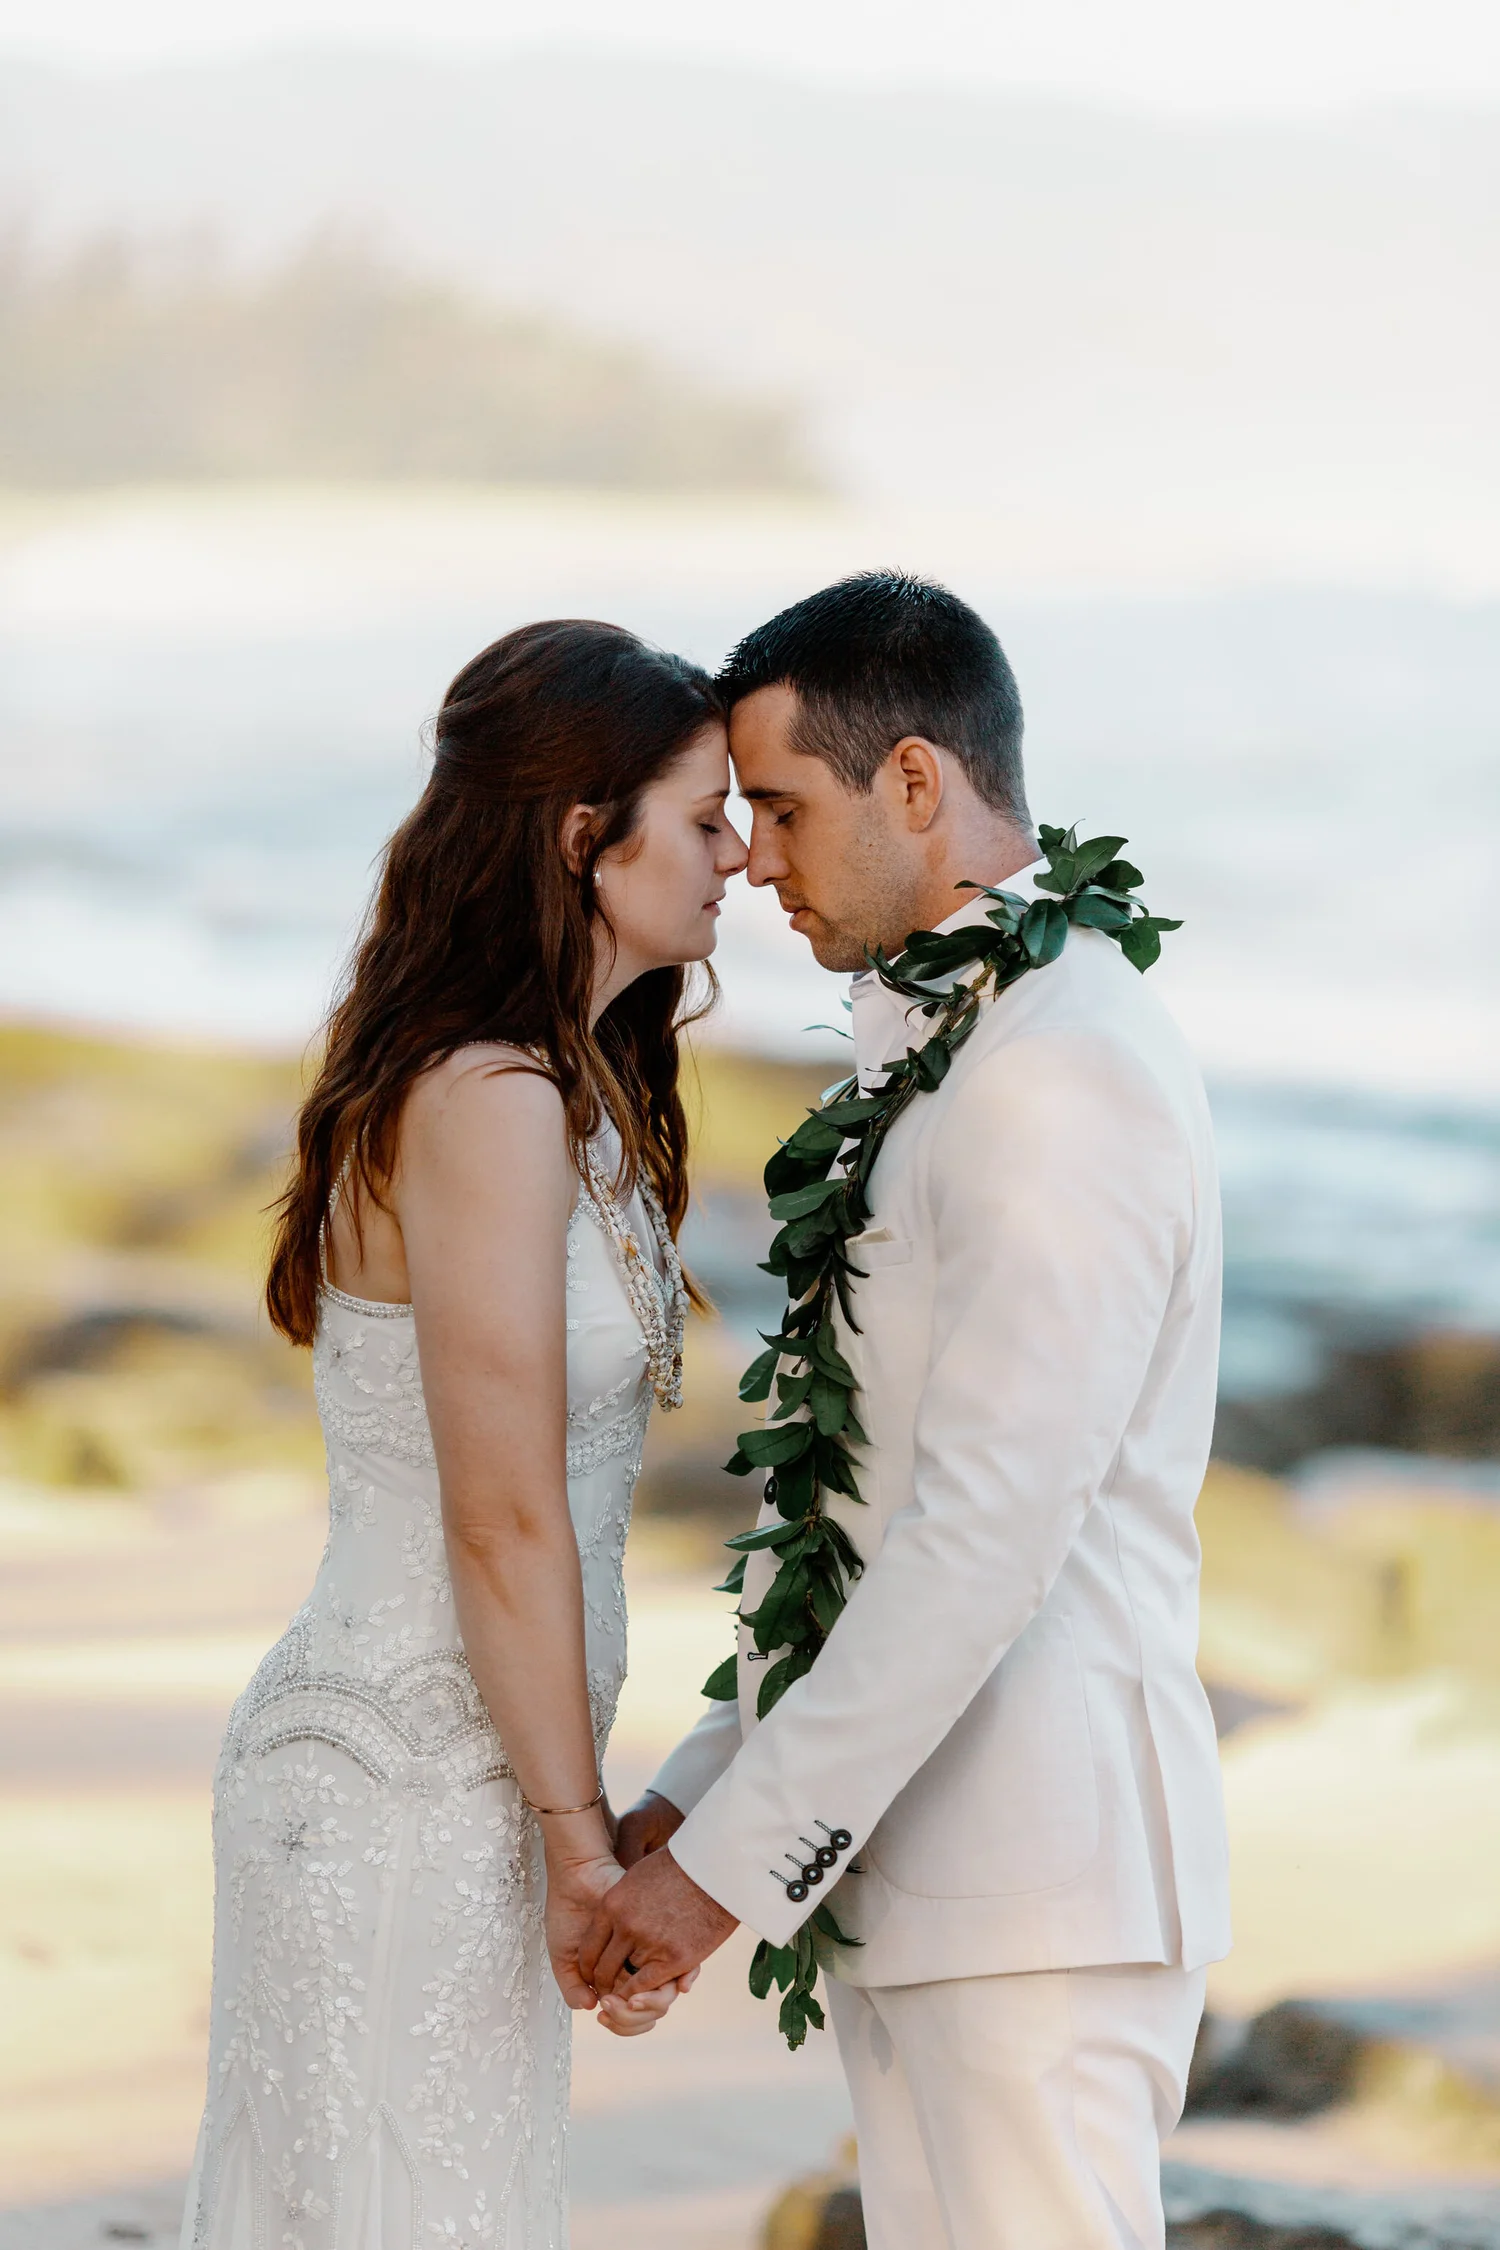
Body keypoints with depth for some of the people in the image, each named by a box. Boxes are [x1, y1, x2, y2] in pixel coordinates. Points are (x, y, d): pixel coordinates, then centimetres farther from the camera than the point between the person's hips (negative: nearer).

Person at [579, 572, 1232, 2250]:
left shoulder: (1065, 1083, -17)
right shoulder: (940, 1052, 16)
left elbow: (989, 1538, -22)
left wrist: (733, 1861, -19)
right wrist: (708, 1788, 16)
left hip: (1036, 1879, -10)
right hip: (908, 1856, 10)